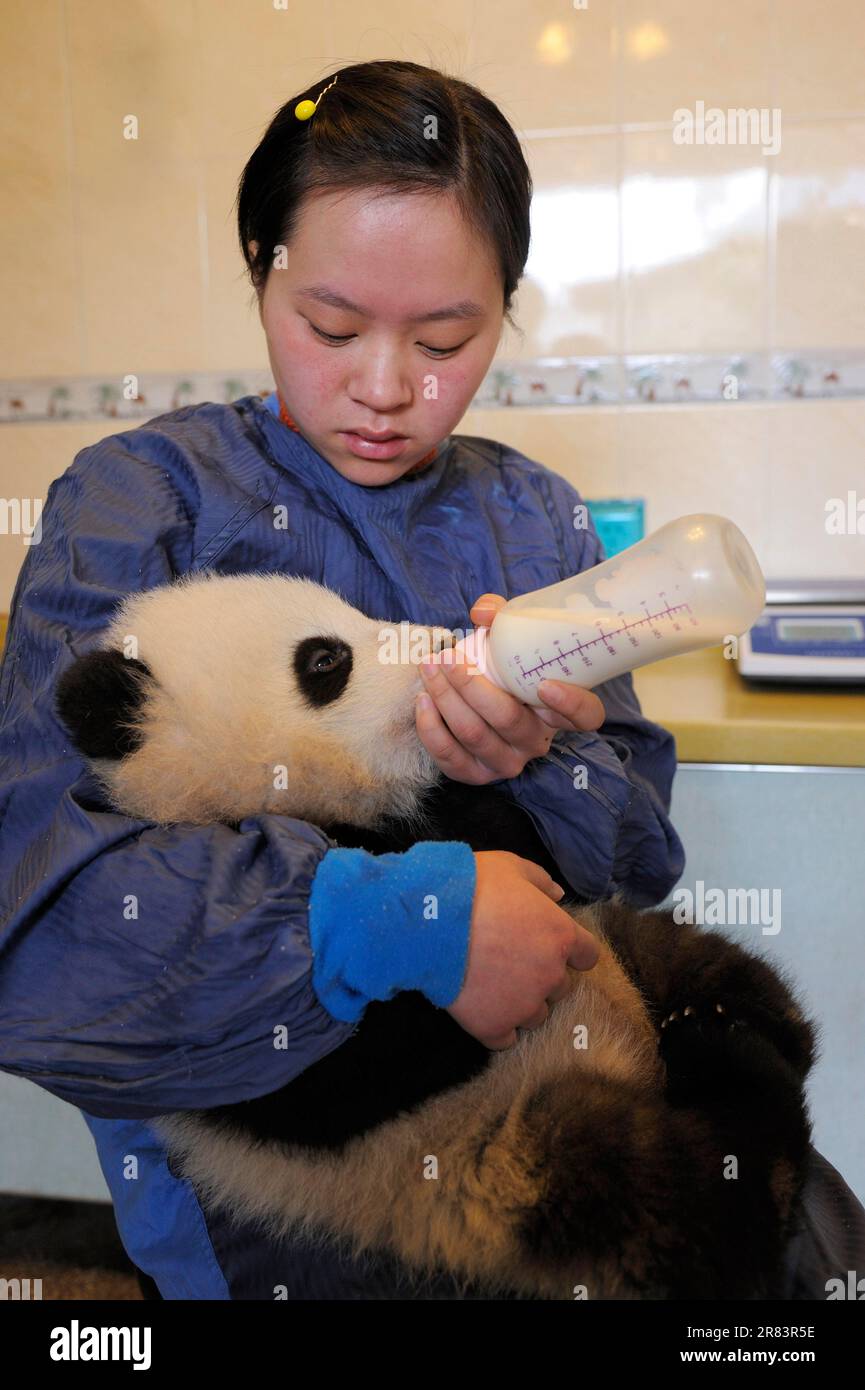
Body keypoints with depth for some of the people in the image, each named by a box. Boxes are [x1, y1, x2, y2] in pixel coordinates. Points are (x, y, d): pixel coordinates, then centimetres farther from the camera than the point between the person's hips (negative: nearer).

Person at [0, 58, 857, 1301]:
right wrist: (407, 916, -28)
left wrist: (543, 756, -19)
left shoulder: (539, 520, 5)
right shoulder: (142, 499, -8)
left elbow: (643, 863, 3)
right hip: (237, 1119, -3)